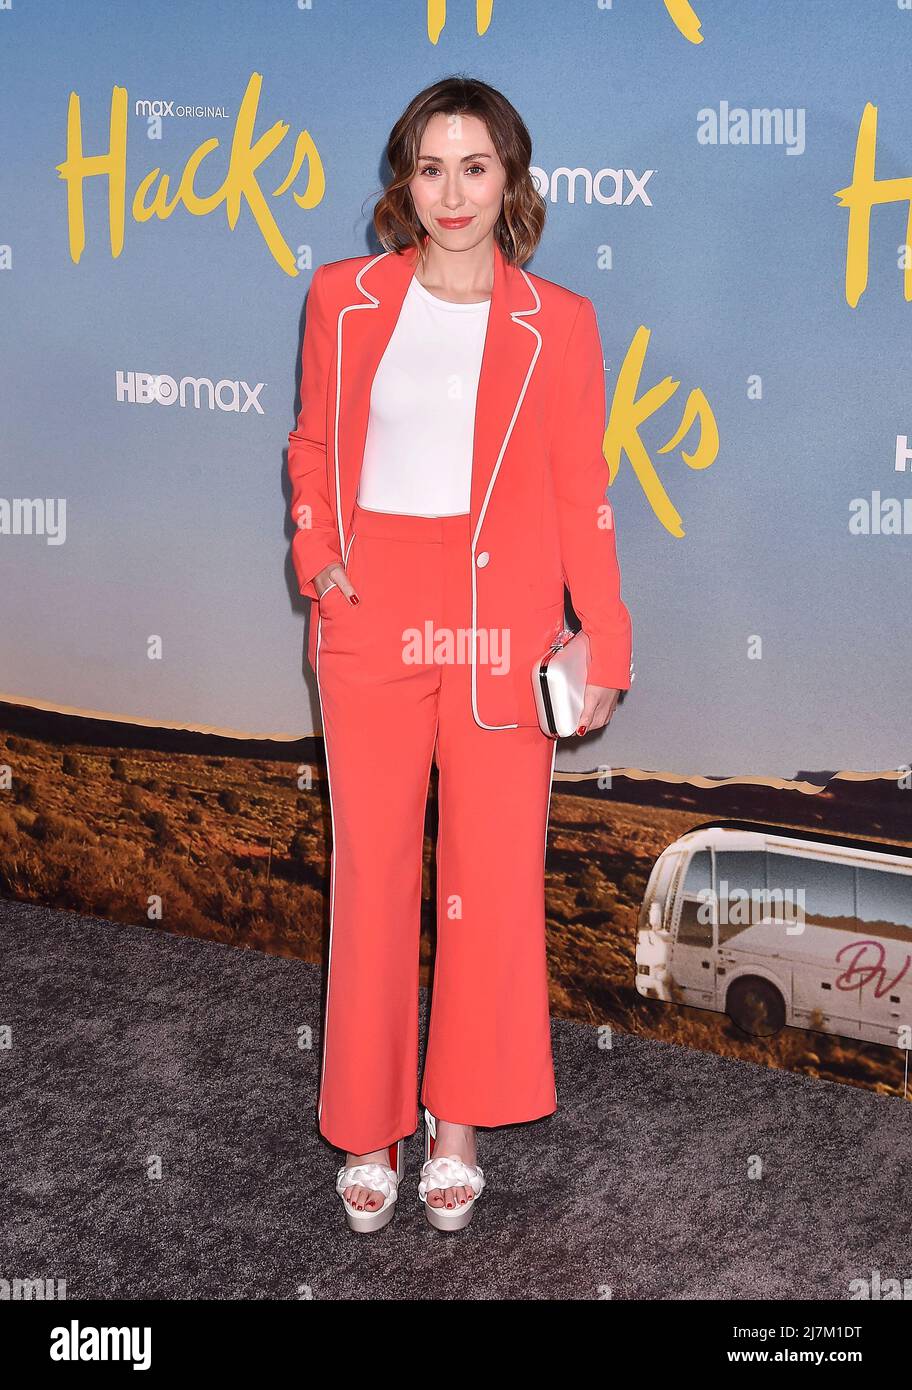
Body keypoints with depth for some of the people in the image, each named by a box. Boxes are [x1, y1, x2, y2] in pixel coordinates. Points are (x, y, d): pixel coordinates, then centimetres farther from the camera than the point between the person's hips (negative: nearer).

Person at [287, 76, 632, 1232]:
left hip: (501, 626, 0)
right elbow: (312, 447, 14)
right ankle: (369, 1130, 20)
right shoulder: (344, 298, 6)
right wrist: (316, 554, -3)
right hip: (371, 619, 1)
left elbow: (580, 491, 3)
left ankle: (459, 1124, 21)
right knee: (372, 871, 4)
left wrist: (604, 647, 0)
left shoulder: (556, 323, 3)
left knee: (496, 874, 2)